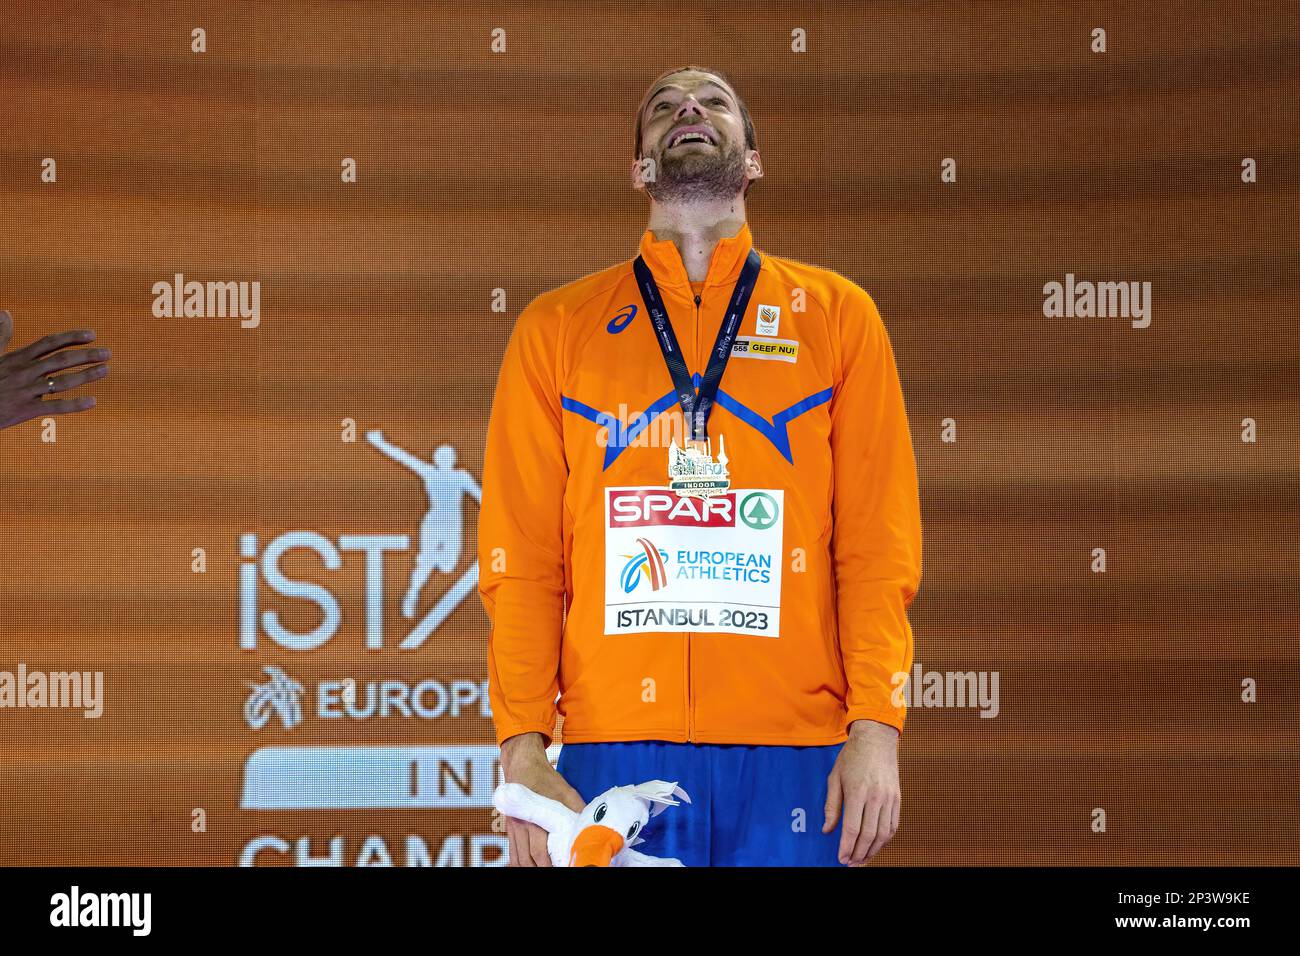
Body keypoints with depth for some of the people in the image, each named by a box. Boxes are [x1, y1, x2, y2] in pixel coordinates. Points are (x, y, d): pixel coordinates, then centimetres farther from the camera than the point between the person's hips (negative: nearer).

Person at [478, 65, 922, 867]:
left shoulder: (838, 314, 12)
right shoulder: (558, 327, 13)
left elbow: (878, 544, 6)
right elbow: (521, 558, 7)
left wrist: (877, 727, -6)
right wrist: (523, 751, -3)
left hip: (794, 756, 0)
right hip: (615, 750, 0)